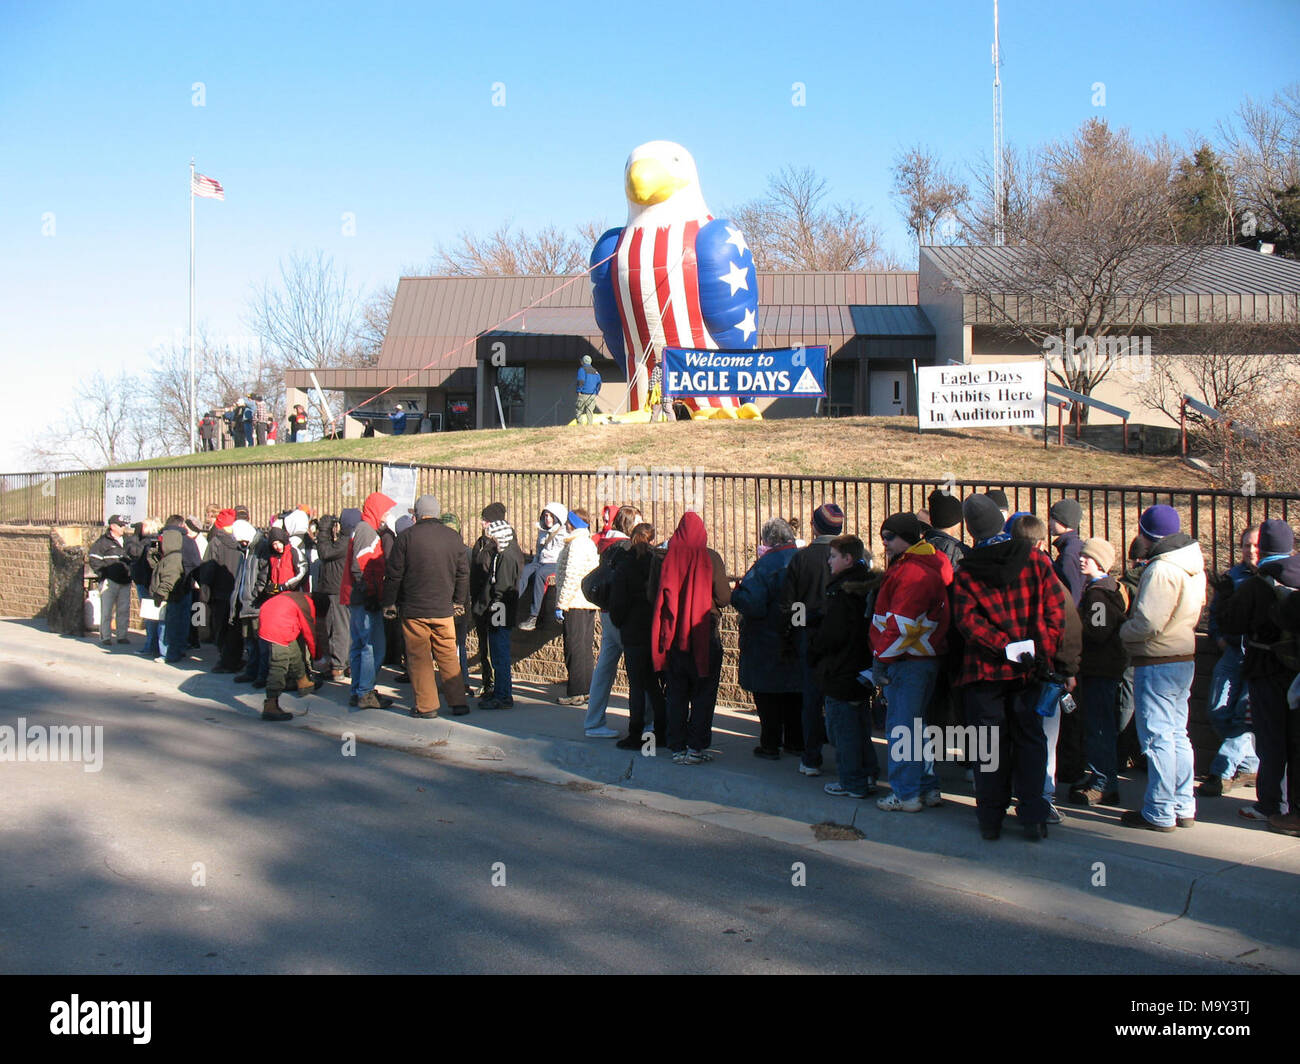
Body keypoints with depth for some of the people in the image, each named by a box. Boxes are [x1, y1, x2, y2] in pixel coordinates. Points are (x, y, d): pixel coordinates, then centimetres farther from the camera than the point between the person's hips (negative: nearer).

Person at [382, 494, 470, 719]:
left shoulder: (406, 537, -7)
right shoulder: (453, 537, 3)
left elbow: (393, 574, -4)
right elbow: (463, 573, 11)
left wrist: (389, 603, 8)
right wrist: (460, 601, 23)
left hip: (414, 610, -3)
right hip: (444, 609, 3)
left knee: (419, 658, 5)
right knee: (449, 656, 11)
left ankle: (426, 706, 6)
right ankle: (459, 703, 13)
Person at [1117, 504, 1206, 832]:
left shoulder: (1161, 570, -20)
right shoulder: (1194, 566, 9)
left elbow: (1148, 623, -25)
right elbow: (1193, 612, 13)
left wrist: (1123, 631, -4)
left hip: (1157, 663, -9)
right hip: (1185, 658, 9)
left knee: (1157, 738, -2)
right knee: (1177, 734, 16)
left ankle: (1159, 814, 3)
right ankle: (1184, 808, 22)